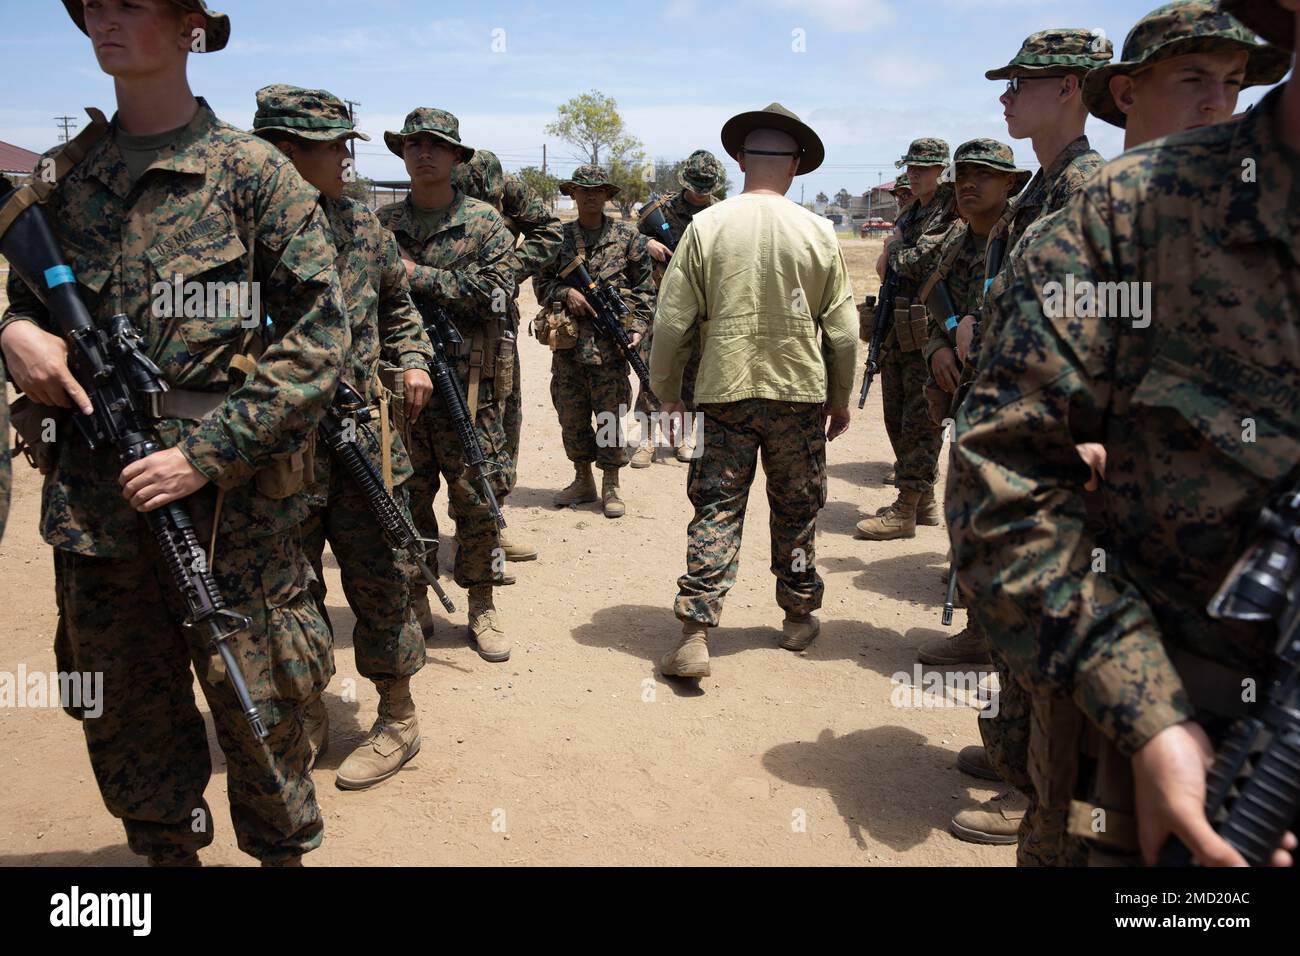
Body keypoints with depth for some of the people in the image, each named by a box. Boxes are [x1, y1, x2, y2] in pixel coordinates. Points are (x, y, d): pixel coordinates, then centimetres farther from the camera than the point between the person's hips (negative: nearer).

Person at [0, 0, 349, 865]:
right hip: (96, 499, 5)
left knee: (257, 707, 7)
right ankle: (170, 852, 38)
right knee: (122, 712, 16)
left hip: (232, 502, -4)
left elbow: (320, 334, -9)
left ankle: (283, 851, 31)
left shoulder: (252, 171, -4)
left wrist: (207, 455, -16)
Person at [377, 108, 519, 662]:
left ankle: (481, 605, 17)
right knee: (404, 500, 9)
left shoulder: (484, 222, 2)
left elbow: (497, 293, -10)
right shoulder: (382, 225, 10)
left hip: (466, 388, -2)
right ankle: (413, 603, 23)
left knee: (477, 499, 2)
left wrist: (419, 274, -11)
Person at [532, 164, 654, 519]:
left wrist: (638, 327, -6)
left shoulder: (627, 238, 4)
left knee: (610, 416, 1)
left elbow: (644, 288, 6)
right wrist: (566, 293, -8)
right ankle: (583, 481, 24)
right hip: (567, 342, 3)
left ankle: (610, 487, 12)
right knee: (571, 416, 9)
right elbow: (541, 283, 11)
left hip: (610, 343, -2)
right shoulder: (558, 238, 8)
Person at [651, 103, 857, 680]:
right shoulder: (817, 232, -3)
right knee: (796, 509, 15)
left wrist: (666, 392, 7)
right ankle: (799, 616, 30)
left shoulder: (706, 227, -5)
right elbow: (842, 330, 1)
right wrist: (840, 399, 14)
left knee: (716, 510, 4)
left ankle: (694, 635, -1)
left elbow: (672, 321, -5)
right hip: (800, 393, 1)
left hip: (725, 392, -1)